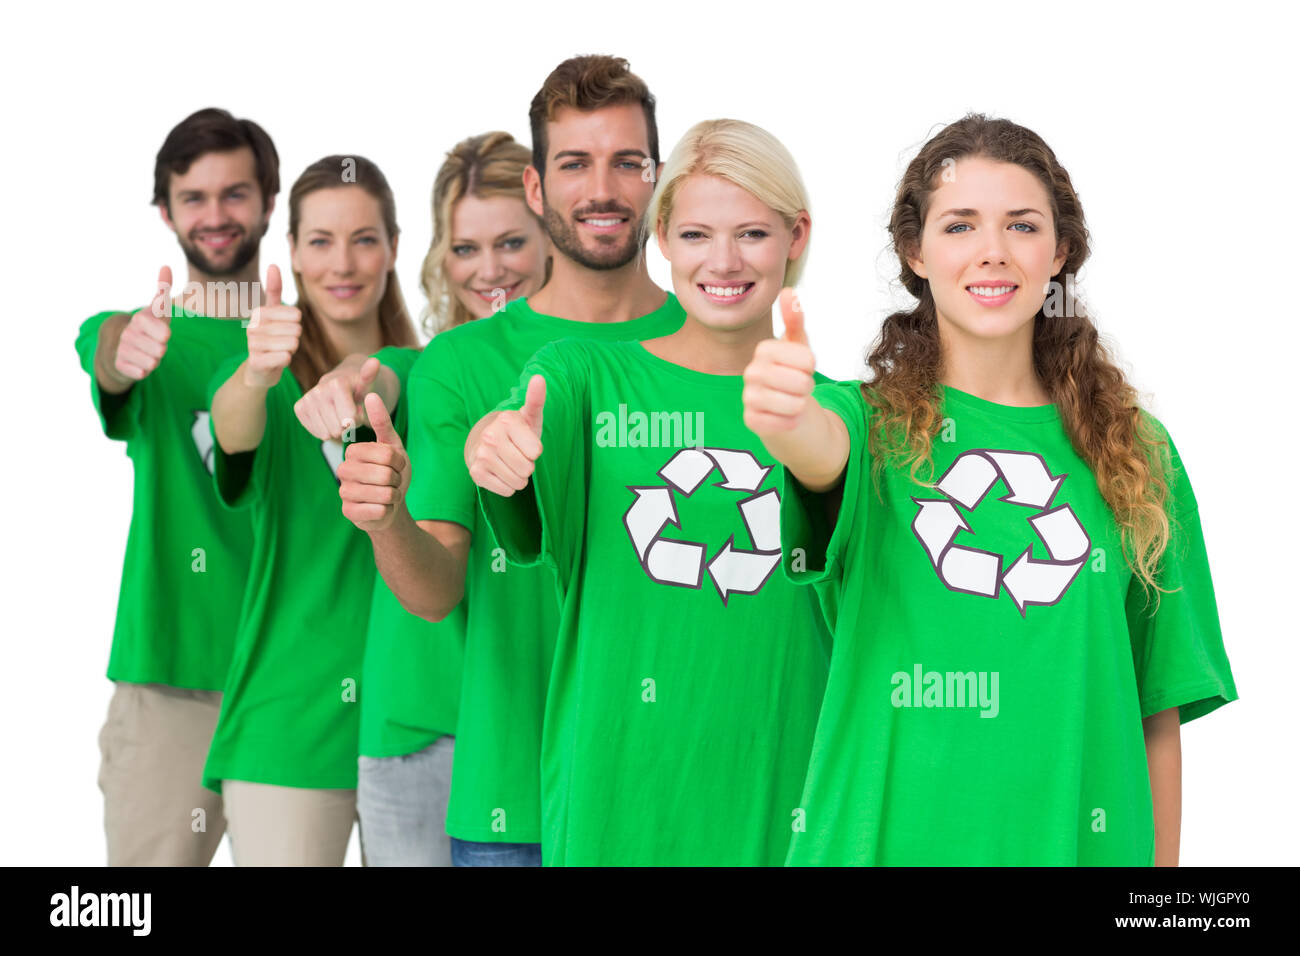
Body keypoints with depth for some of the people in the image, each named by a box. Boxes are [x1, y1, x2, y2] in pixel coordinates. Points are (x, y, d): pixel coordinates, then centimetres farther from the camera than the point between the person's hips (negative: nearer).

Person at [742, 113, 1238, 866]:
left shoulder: (1137, 451, 6)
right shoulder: (872, 422, -1)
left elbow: (1158, 708, 8)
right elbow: (823, 450, -27)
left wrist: (1163, 859, 3)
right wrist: (783, 421, -49)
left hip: (1075, 839, 2)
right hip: (882, 836, -2)